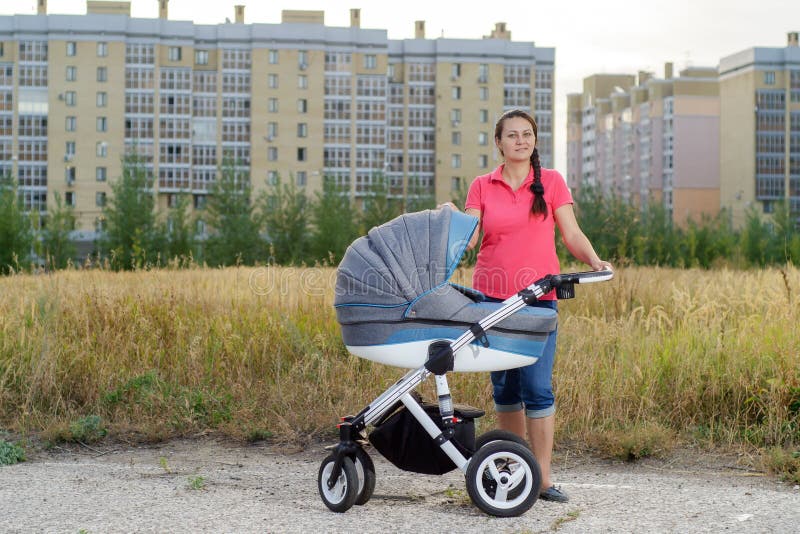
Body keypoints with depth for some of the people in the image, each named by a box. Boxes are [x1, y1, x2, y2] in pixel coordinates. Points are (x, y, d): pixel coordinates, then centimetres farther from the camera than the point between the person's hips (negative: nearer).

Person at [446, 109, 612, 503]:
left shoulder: (551, 182, 6)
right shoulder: (482, 187, 8)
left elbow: (571, 234, 3)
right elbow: (468, 237, 0)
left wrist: (593, 260, -15)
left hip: (538, 296, -2)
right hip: (491, 295, 2)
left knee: (537, 387, -9)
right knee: (504, 386, 8)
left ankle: (543, 478, -5)